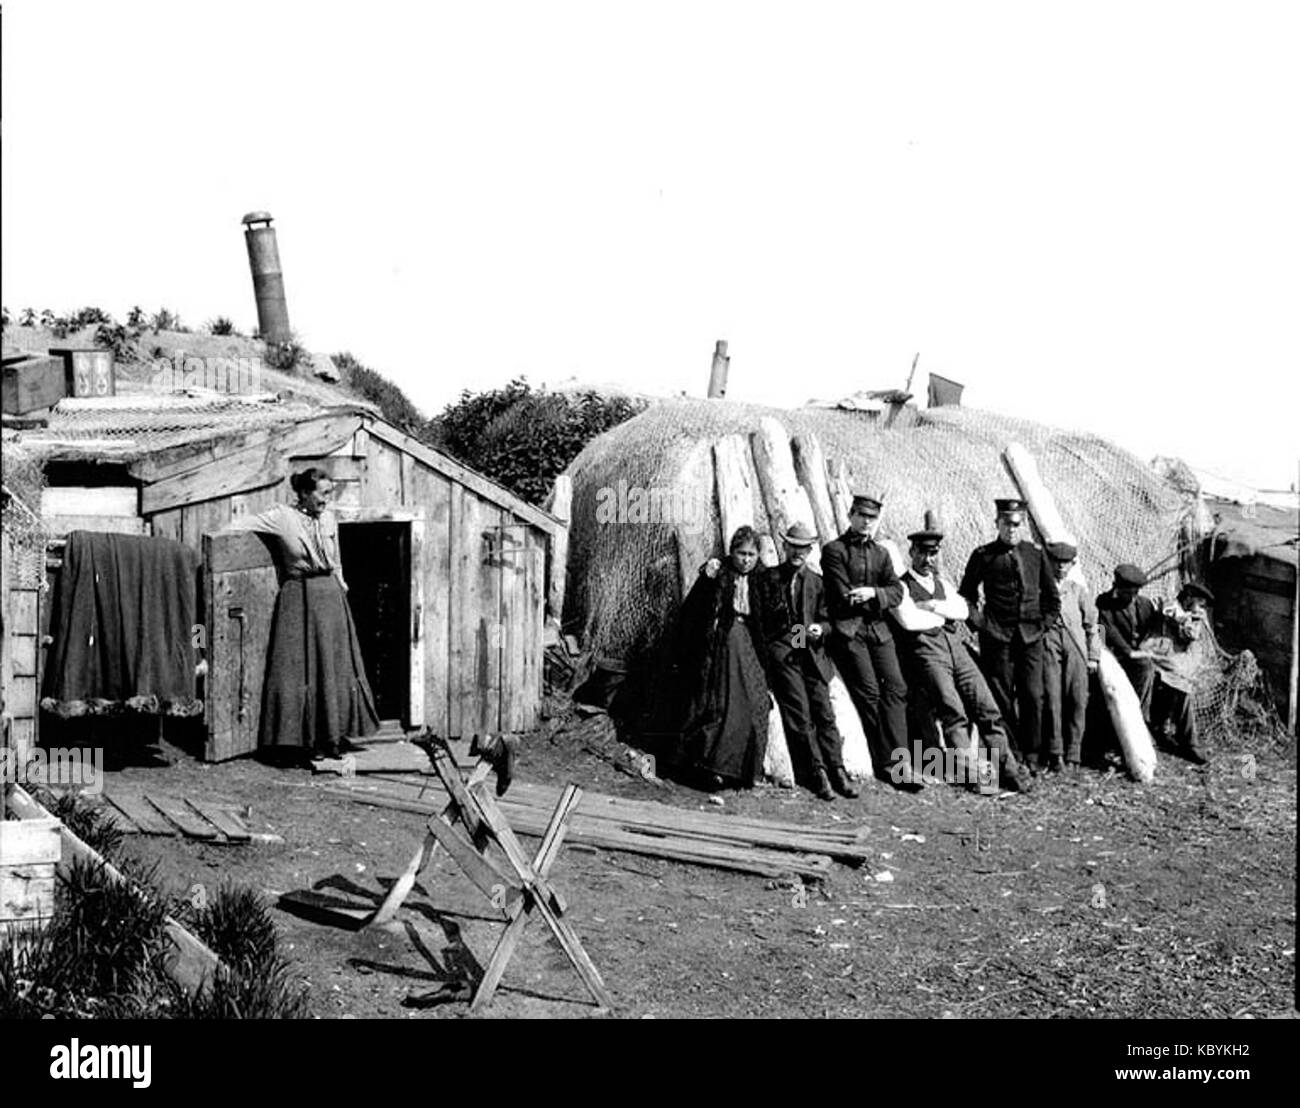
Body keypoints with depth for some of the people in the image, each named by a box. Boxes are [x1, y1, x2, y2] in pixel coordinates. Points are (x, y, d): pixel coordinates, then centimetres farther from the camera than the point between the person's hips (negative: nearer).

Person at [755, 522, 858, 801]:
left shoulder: (817, 581, 18)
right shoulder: (769, 577, 12)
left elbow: (826, 619, 14)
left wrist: (820, 628, -6)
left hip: (812, 652, 2)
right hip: (782, 649, -2)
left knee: (824, 712, -6)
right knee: (800, 715, -11)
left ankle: (836, 769, -2)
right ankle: (817, 772, -10)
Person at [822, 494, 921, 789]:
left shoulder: (882, 553, 22)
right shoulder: (834, 549, 5)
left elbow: (897, 592, 8)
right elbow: (843, 596, -6)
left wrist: (872, 593, -10)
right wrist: (876, 597, -1)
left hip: (879, 629, 5)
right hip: (847, 629, -5)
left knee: (896, 688, -9)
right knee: (869, 693, -11)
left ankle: (897, 760, -11)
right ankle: (888, 762, -7)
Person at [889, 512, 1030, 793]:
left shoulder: (942, 582, 24)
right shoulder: (900, 586, 5)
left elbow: (963, 610, 8)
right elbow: (909, 621, -12)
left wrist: (932, 606, -5)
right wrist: (947, 615, 1)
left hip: (956, 646, 5)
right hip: (927, 651, -5)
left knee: (987, 707, -7)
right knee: (954, 711, -20)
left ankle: (1007, 769, -6)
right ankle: (967, 772, -17)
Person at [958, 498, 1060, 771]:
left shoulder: (1036, 555, 12)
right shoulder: (983, 555, 4)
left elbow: (1052, 596, 20)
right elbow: (966, 594, 11)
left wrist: (1045, 623, 10)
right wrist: (978, 621, 1)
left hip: (1031, 637, 2)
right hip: (997, 636, -2)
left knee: (1033, 697, -2)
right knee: (1002, 699, -1)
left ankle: (1030, 756, 8)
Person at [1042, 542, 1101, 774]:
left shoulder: (1078, 589, 21)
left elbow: (1092, 624, 20)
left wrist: (1093, 656, 13)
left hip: (1075, 644, 2)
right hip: (1047, 641, -2)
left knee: (1077, 701, -6)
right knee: (1052, 699, -11)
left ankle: (1073, 756, 0)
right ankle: (1055, 755, -6)